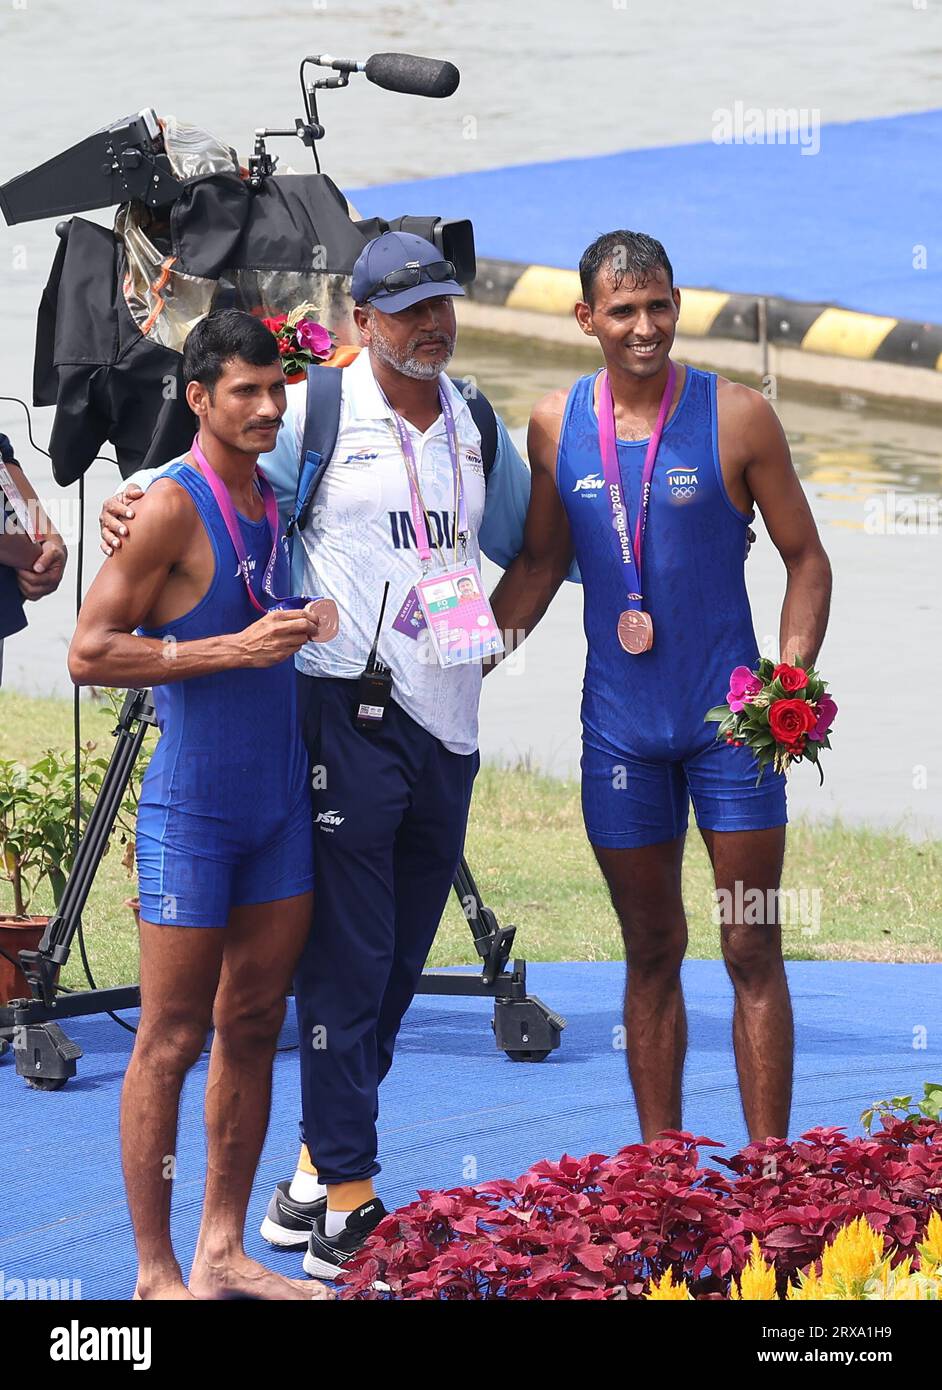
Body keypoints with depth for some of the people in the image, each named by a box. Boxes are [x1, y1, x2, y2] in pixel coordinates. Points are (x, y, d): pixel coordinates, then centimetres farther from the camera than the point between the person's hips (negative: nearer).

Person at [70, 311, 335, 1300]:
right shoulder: (172, 507, -13)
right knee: (172, 1039, -3)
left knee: (253, 1025, 9)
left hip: (279, 802, 8)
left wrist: (306, 633, 8)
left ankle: (222, 1254, 16)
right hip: (192, 805, -7)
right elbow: (90, 653, -17)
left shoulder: (271, 502, 10)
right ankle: (156, 1273, 1)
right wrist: (234, 649, -21)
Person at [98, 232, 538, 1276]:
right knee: (348, 964, -6)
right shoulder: (316, 414, -3)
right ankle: (344, 1207, -3)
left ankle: (316, 1176, 20)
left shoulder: (479, 428, 15)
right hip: (347, 714, -6)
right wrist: (132, 500, -21)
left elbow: (530, 545, 26)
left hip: (445, 726, 6)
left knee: (397, 965, 10)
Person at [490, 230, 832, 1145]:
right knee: (651, 956, 9)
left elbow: (806, 559, 0)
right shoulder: (555, 425, 3)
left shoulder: (736, 417, -6)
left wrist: (790, 680, -13)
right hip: (621, 727, 3)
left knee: (752, 951, -1)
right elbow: (537, 565, 14)